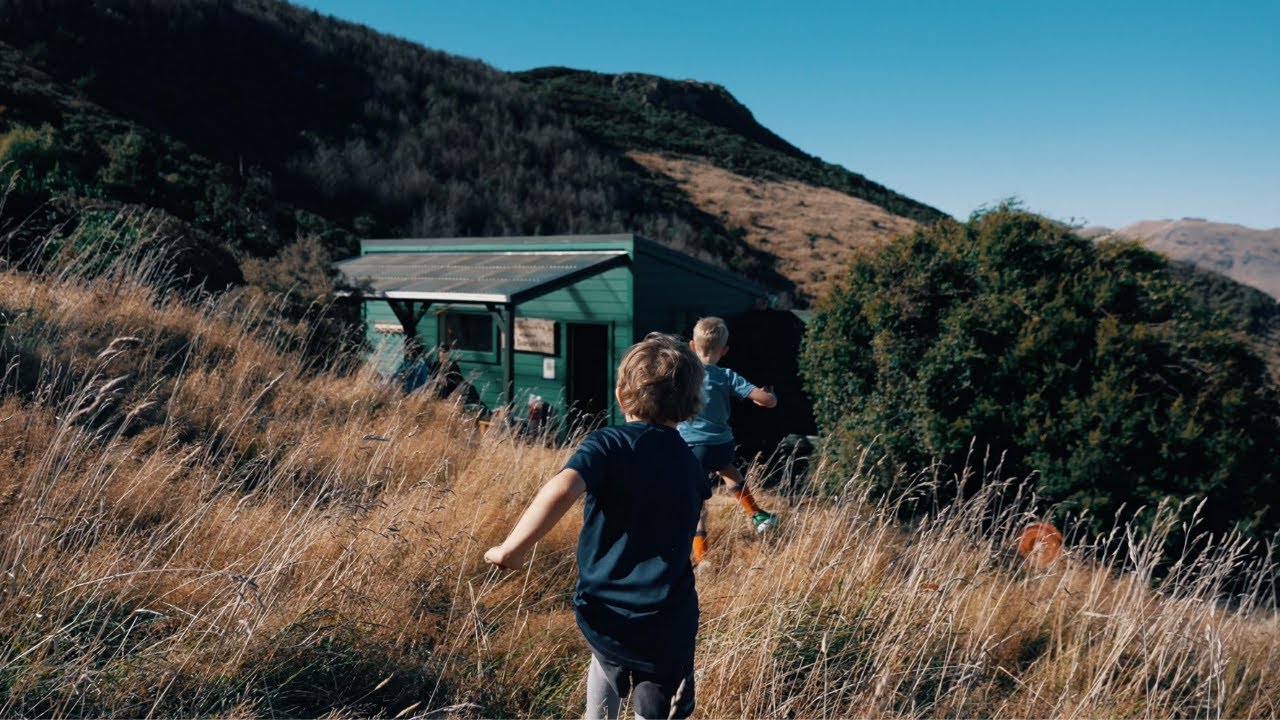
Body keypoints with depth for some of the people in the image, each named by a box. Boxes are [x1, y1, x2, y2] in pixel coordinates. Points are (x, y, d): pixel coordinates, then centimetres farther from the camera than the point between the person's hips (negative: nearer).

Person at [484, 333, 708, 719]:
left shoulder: (608, 443, -9)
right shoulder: (689, 463, 7)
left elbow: (561, 489, -29)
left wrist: (512, 548, -20)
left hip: (603, 613, -1)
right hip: (667, 626, 1)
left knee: (608, 658, 35)